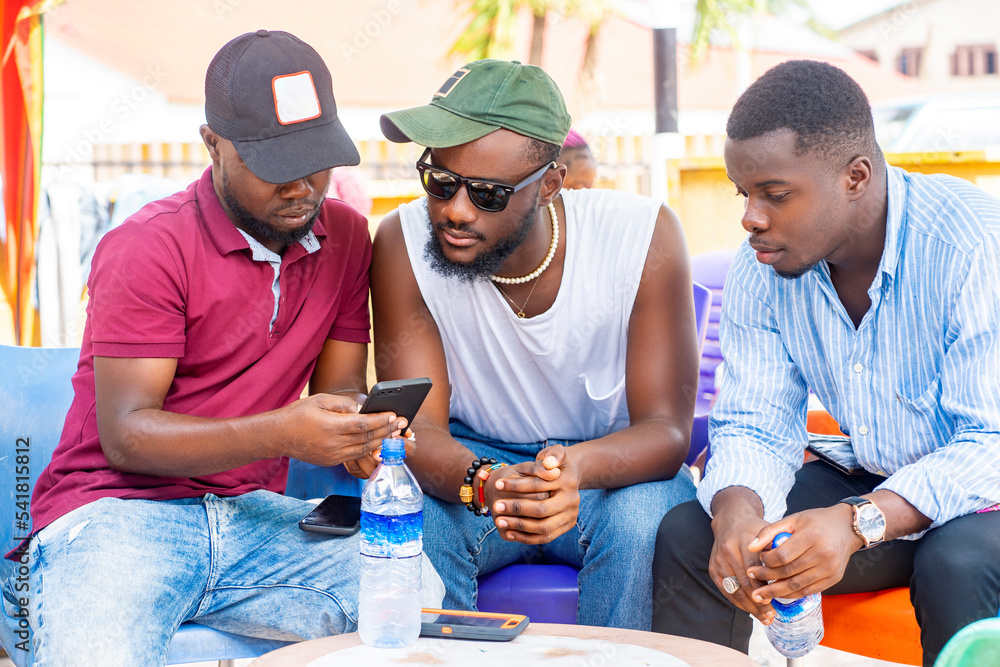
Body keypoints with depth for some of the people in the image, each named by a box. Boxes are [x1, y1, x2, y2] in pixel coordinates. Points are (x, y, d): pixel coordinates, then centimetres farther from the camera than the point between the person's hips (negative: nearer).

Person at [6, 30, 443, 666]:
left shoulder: (346, 236, 8)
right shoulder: (147, 249, -10)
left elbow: (339, 387, 12)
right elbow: (125, 434, -15)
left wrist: (357, 431, -14)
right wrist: (280, 433, -29)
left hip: (251, 515, 6)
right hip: (118, 510, -6)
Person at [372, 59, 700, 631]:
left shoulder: (643, 236, -19)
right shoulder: (404, 244, -16)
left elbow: (666, 431, -20)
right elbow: (416, 427, -19)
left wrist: (578, 467, -44)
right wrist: (484, 483, -43)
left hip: (611, 461, 0)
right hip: (472, 459, 1)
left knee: (644, 520, -33)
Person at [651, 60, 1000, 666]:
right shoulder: (762, 267, -6)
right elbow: (755, 426, -4)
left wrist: (858, 523, -43)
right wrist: (737, 511, -29)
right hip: (871, 485, 5)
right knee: (686, 537, -13)